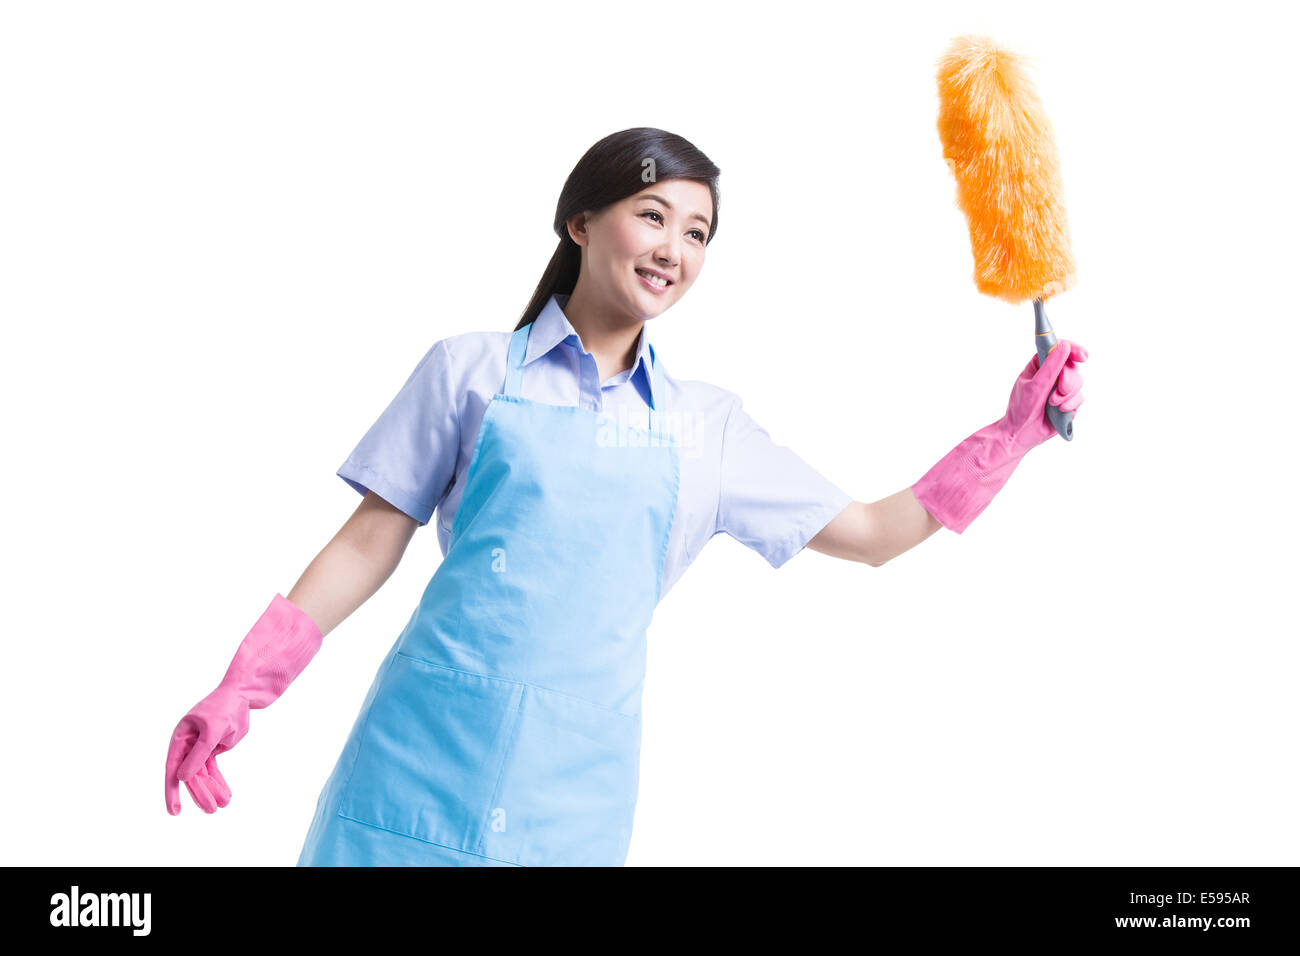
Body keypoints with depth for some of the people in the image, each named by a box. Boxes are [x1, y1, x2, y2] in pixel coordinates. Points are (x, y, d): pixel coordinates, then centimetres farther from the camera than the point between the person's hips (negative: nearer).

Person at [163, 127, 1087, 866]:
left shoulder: (708, 426, 10)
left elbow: (871, 533, 13)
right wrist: (238, 692, -1)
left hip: (574, 787, 2)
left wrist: (1016, 430, 6)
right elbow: (370, 543, 5)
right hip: (424, 750, -2)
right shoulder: (472, 370, 3)